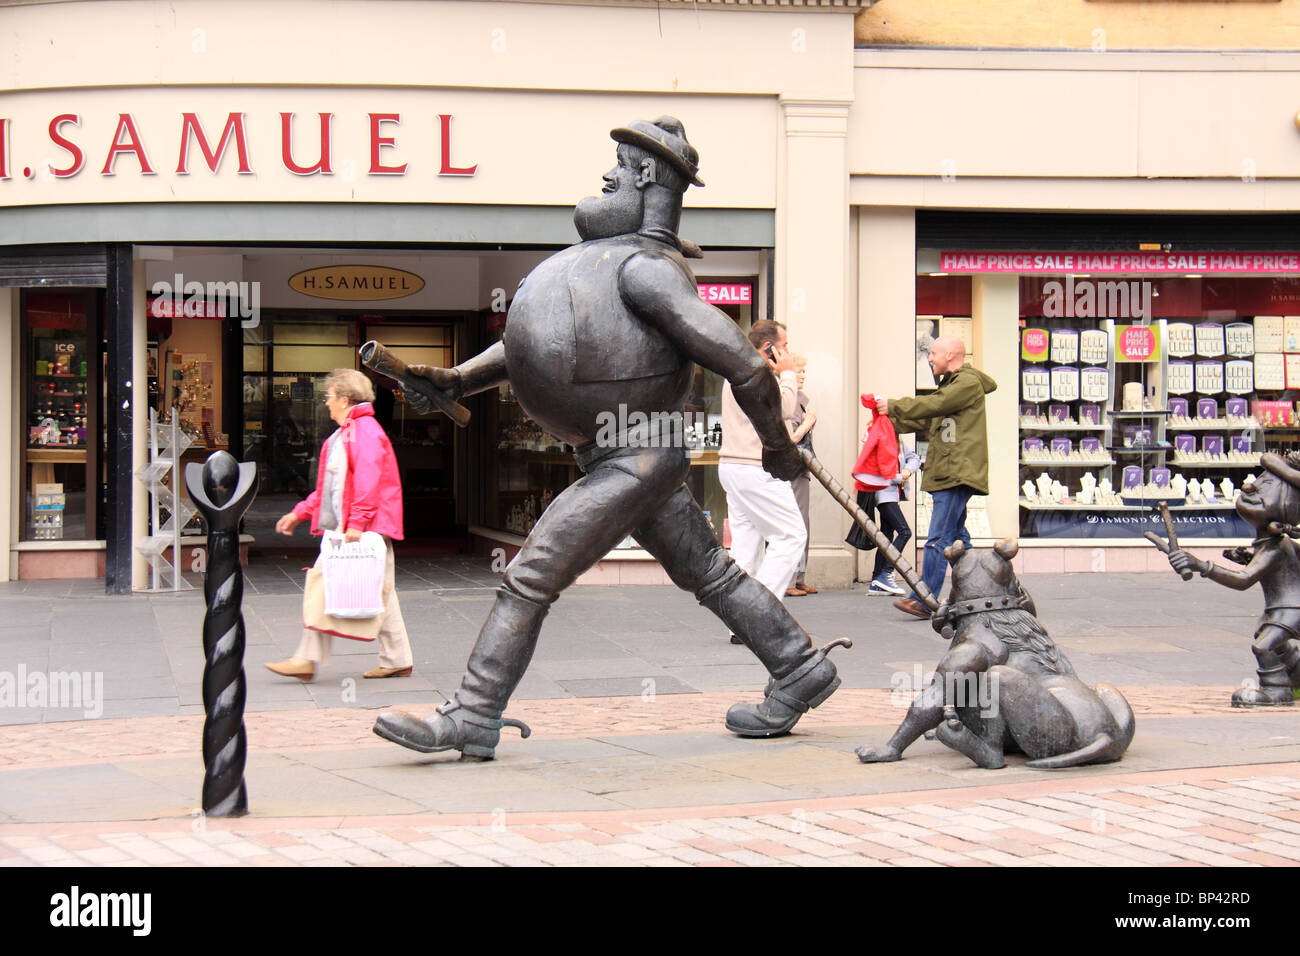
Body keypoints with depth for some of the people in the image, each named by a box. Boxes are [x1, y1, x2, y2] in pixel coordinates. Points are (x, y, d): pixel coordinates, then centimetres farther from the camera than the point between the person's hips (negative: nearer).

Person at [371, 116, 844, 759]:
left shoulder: (645, 266, -20)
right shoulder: (600, 259, 12)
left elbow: (744, 365, -22)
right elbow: (525, 345, 18)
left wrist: (777, 446, -11)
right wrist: (454, 381, 2)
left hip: (634, 462, -10)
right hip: (640, 458, 10)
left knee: (528, 580, -8)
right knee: (705, 572, 18)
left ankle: (470, 721, -4)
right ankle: (800, 672, 27)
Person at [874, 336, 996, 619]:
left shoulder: (968, 383, -6)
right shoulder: (950, 385, 26)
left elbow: (934, 405, -17)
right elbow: (924, 420, 22)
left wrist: (894, 406, -11)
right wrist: (890, 421, 11)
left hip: (957, 475, -11)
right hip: (947, 475, 11)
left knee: (938, 538, -14)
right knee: (956, 536, 12)